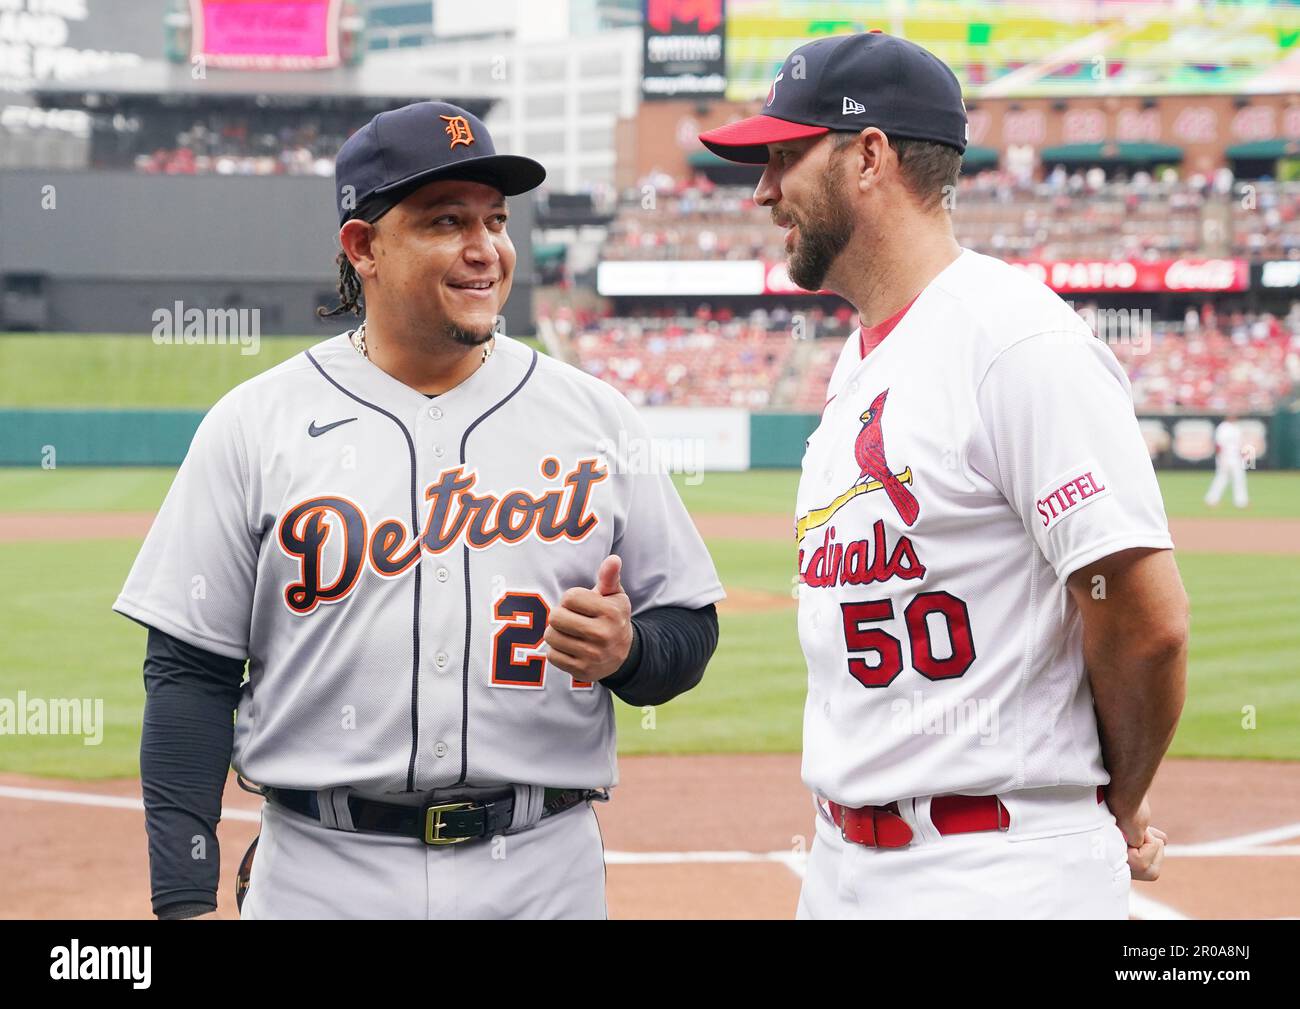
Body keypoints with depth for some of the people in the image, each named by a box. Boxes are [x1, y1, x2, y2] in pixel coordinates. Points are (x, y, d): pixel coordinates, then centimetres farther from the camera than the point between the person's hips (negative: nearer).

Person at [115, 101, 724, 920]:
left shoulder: (597, 417, 6)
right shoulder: (256, 424, 1)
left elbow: (690, 633, 10)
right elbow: (191, 672, -1)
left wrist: (628, 650, -14)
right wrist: (186, 902, -7)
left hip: (545, 874, 1)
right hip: (322, 876, -1)